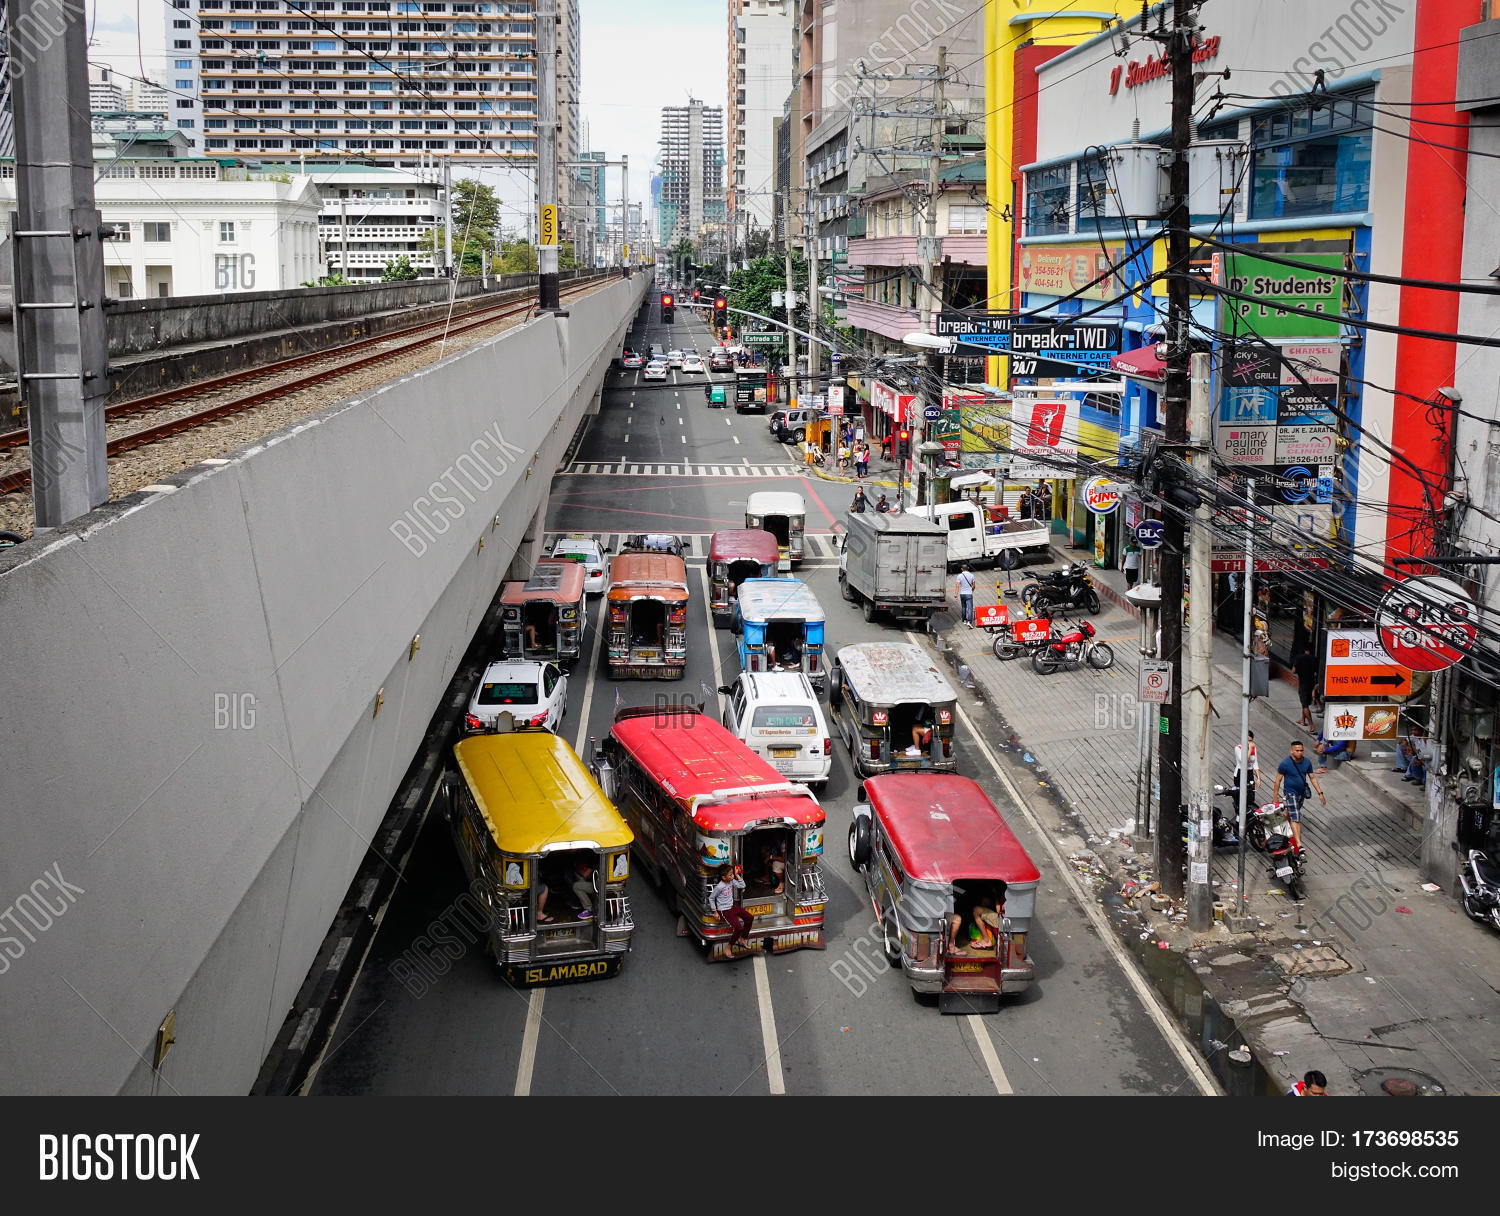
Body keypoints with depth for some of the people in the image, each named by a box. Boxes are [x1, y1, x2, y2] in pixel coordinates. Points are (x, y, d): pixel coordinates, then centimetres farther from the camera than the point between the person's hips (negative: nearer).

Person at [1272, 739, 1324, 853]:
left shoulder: (1307, 762, -2)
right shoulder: (1285, 764, -17)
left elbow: (1312, 778, 6)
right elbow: (1278, 780, -9)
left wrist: (1320, 793, 2)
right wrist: (1275, 796, -6)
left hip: (1302, 792, 6)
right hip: (1291, 793, -6)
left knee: (1291, 812, 21)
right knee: (1295, 819, -14)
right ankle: (1299, 845, -20)